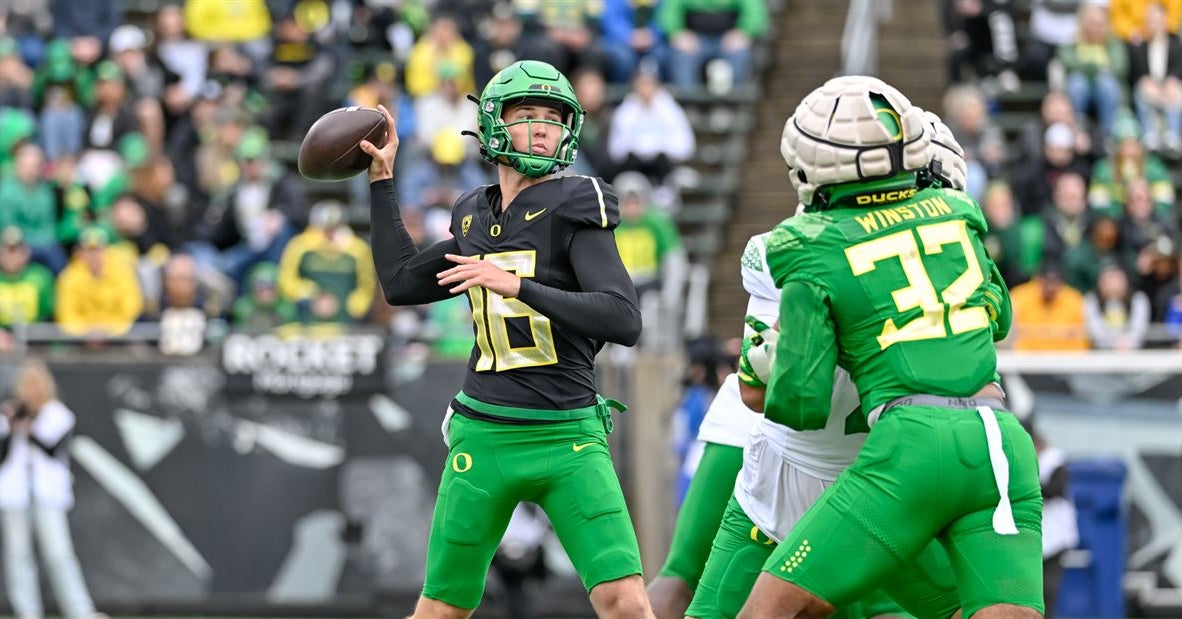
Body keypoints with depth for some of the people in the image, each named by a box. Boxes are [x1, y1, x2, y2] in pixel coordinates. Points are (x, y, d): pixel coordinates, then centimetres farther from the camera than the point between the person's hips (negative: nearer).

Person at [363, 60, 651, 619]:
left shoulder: (574, 208, -6)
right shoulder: (475, 217, 10)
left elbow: (624, 321, -17)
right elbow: (401, 284, 24)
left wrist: (517, 285, -23)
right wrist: (382, 180, 24)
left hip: (569, 439, -4)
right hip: (484, 435, 4)